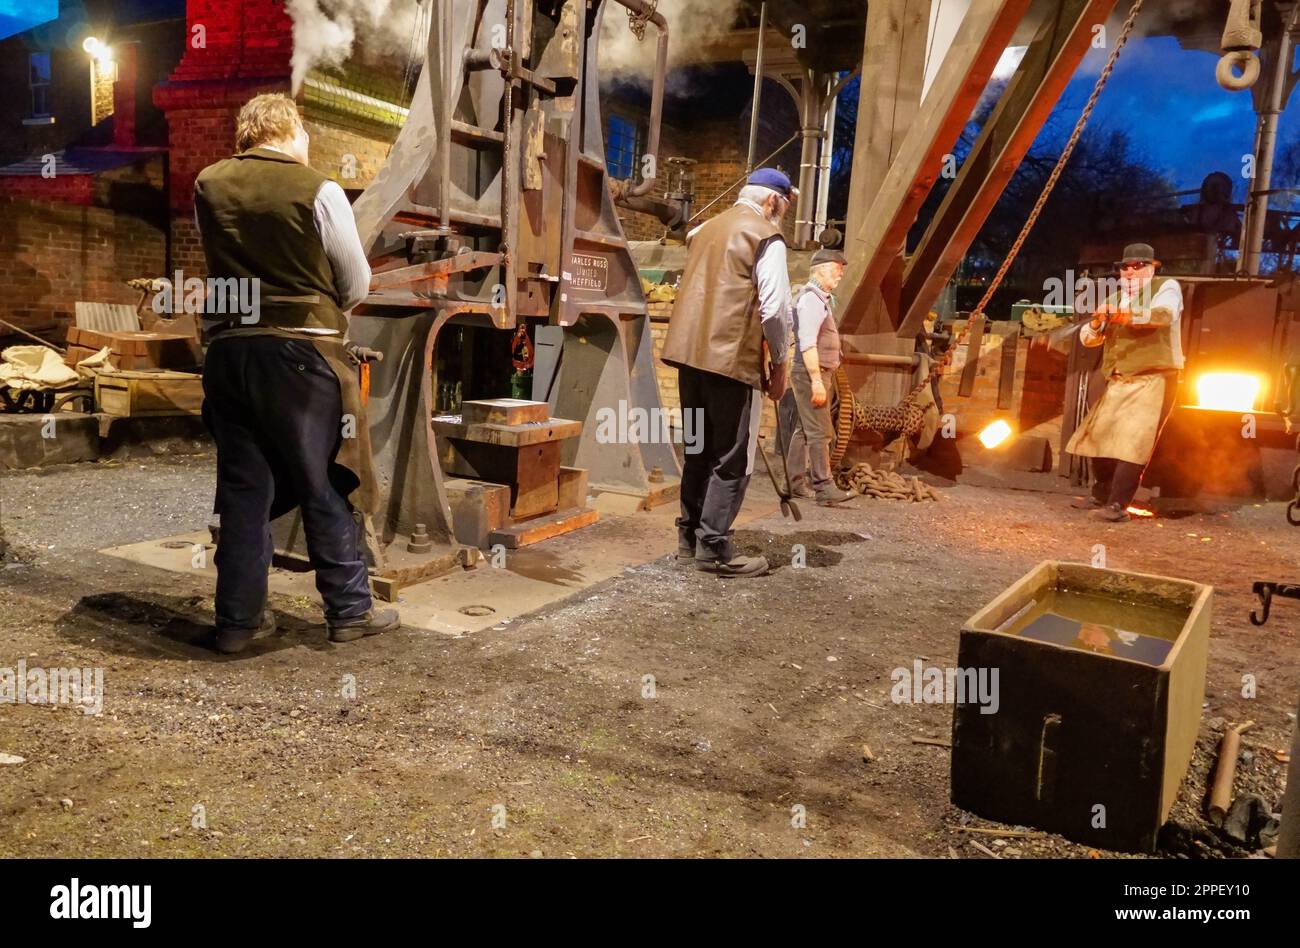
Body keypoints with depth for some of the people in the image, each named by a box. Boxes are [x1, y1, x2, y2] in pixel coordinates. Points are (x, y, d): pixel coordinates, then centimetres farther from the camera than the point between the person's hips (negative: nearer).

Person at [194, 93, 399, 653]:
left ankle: (238, 619, 16)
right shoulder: (319, 191, -7)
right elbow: (357, 285, -1)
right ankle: (348, 610, 14)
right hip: (300, 353, -4)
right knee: (325, 485, 6)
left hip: (229, 349, 4)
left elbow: (221, 263, 16)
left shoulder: (208, 186, 6)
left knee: (243, 486, 10)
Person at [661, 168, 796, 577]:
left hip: (689, 352, 8)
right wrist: (780, 362, -1)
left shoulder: (705, 229, 19)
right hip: (733, 358, -7)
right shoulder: (766, 236, -4)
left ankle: (689, 539, 21)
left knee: (699, 451, 15)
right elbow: (775, 307, -11)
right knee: (732, 458, -1)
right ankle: (714, 547, -2)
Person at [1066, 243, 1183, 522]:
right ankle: (1100, 496, 24)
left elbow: (1164, 314, -22)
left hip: (1153, 380, -7)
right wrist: (1096, 322, -11)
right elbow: (1089, 339, 12)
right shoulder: (1115, 300, 17)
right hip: (1118, 383, 7)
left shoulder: (1167, 287, 0)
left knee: (1132, 443, -17)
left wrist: (1127, 316, -37)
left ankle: (1118, 505, -19)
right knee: (1100, 437, 9)